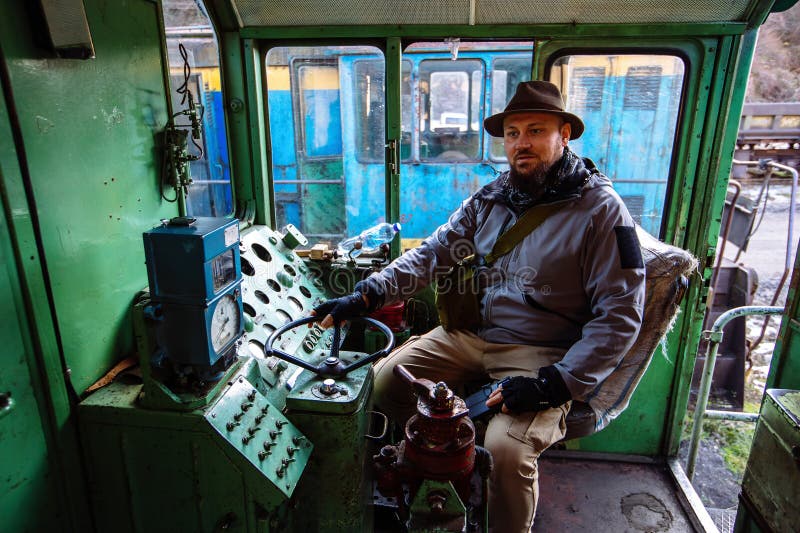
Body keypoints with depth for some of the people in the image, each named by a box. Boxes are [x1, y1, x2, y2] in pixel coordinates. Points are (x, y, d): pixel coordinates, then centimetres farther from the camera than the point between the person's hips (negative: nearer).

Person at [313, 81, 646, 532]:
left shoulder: (600, 210, -11)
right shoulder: (490, 200, 6)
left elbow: (620, 315, -13)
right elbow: (432, 254, 5)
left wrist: (554, 385, -22)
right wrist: (366, 296, -9)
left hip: (543, 355, -5)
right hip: (474, 334, 5)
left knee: (508, 447, -28)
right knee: (384, 380, -6)